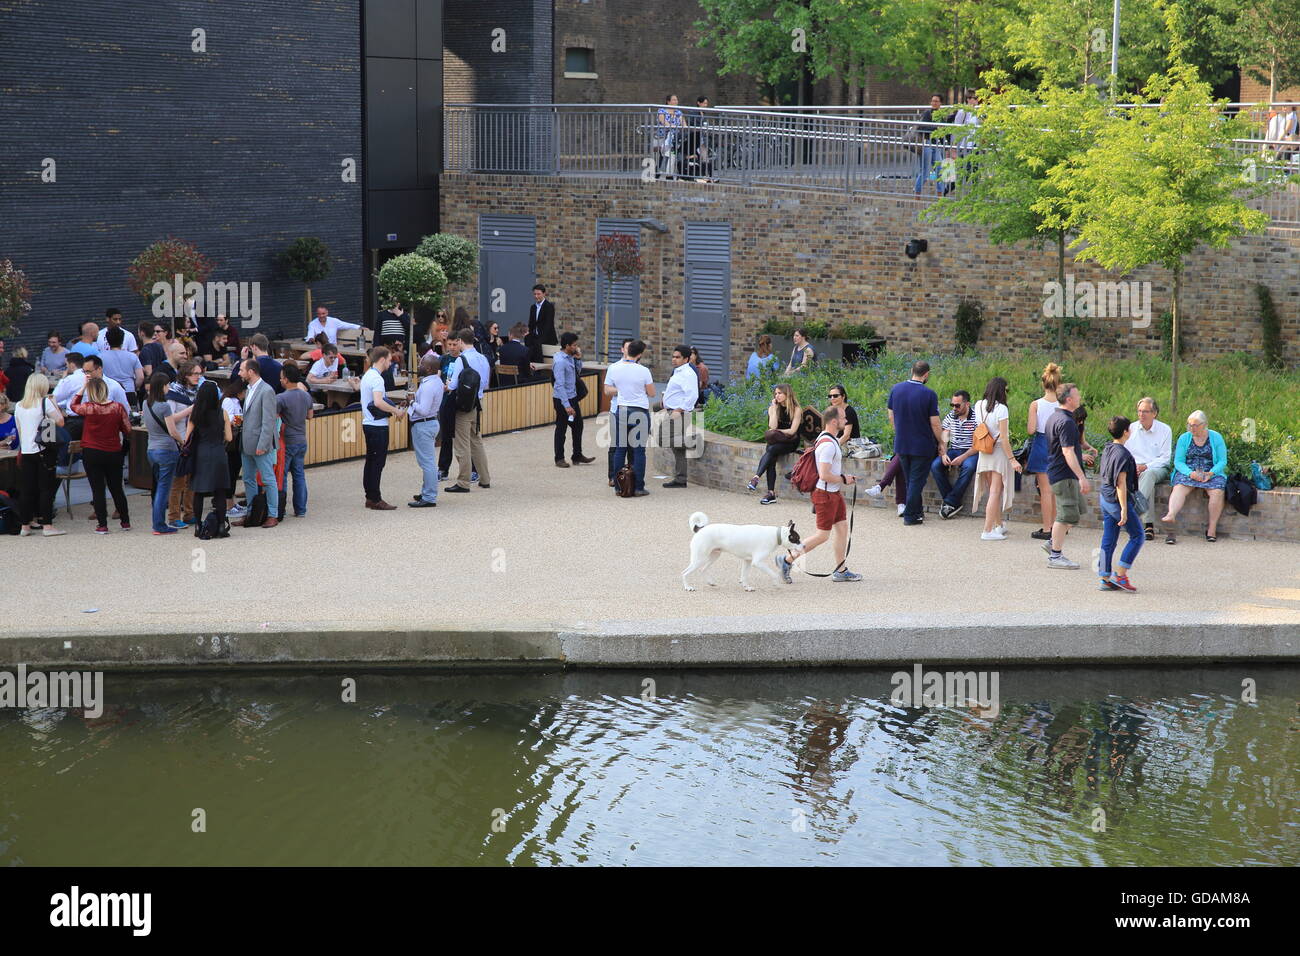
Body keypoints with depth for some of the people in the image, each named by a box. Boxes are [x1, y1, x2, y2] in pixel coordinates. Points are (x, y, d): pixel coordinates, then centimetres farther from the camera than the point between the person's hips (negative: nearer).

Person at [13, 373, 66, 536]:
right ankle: (47, 525, -4)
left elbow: (19, 430, 14)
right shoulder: (45, 402, -8)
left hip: (26, 452, 5)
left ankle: (25, 525, 12)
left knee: (26, 489, 7)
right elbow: (60, 422, -8)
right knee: (46, 488, -2)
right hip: (44, 451, -5)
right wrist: (54, 404, 3)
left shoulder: (19, 406, 8)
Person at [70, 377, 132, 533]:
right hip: (114, 453, 3)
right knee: (116, 488, 15)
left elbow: (74, 405, 9)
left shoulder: (89, 408, -13)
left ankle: (102, 525, 1)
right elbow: (128, 430, -3)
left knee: (98, 489, 2)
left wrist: (83, 386, 10)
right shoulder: (118, 407, -8)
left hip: (92, 454, -3)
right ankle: (125, 522, 22)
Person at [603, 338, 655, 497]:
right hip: (640, 412, -3)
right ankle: (638, 488, 3)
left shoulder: (613, 368, -2)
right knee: (639, 450, 2)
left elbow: (607, 390, 7)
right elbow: (652, 393, -1)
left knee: (620, 449, 9)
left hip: (621, 411, 3)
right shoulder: (643, 371, -10)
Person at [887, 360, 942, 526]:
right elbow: (934, 424, -13)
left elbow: (891, 417, 7)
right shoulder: (929, 394, -16)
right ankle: (910, 515, 4)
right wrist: (940, 442, 2)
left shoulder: (896, 389, -2)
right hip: (922, 445, -5)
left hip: (901, 444, 5)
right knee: (917, 480, 4)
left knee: (910, 479, 18)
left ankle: (917, 511, 28)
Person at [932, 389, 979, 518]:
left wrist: (963, 457, -25)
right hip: (953, 451, 4)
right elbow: (943, 440, 4)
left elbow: (977, 444, -13)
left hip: (971, 453, -4)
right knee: (935, 465, -24)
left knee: (968, 466, -38)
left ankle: (950, 502, -29)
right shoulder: (950, 417, 7)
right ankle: (955, 503, -21)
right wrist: (943, 454, -17)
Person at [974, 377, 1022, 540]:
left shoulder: (979, 406, 1)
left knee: (993, 491, 17)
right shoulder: (1001, 409, -17)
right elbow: (1003, 438, -18)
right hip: (999, 453, -6)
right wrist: (1012, 459, -16)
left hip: (984, 453, 6)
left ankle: (998, 525, 28)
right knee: (995, 492, -3)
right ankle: (988, 531, -6)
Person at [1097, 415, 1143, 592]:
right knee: (1137, 536, 2)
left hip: (1104, 498, 9)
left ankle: (1105, 579, 10)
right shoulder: (1122, 454, -18)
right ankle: (1120, 575, -3)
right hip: (1117, 500, -9)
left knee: (1109, 539, 10)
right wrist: (1124, 509, -20)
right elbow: (1121, 483, -20)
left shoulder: (1107, 449, 8)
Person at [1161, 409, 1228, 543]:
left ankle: (1212, 528, -26)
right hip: (1188, 472, 0)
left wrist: (1210, 474, -16)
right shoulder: (1184, 438, 9)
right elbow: (1178, 461, 3)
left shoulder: (1216, 438, 6)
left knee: (1217, 491, -31)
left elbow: (1222, 461, 2)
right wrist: (1190, 473, -16)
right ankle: (1171, 515, -58)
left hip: (1212, 473, 0)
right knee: (1179, 487, -32)